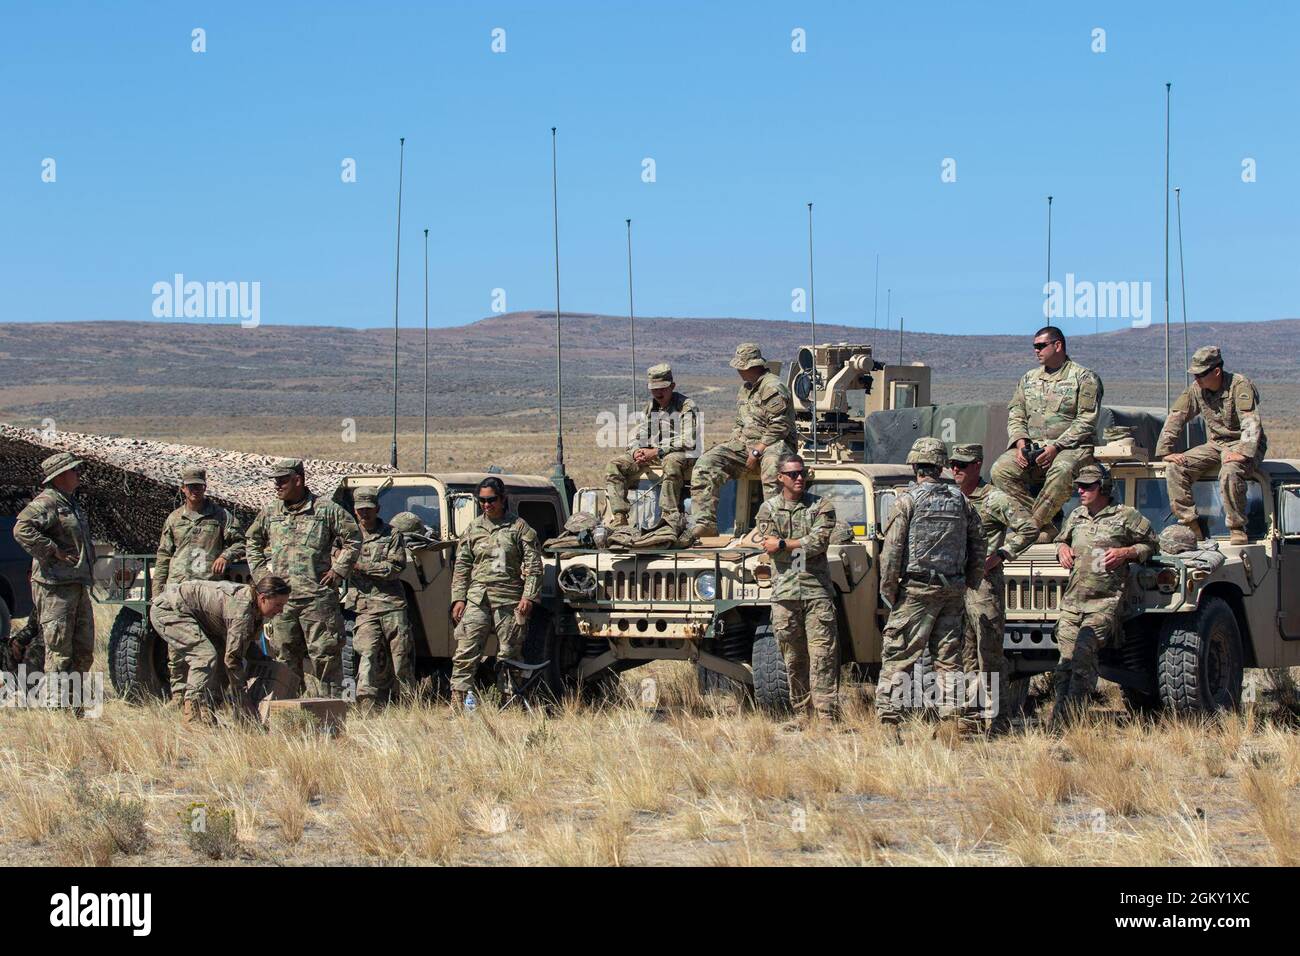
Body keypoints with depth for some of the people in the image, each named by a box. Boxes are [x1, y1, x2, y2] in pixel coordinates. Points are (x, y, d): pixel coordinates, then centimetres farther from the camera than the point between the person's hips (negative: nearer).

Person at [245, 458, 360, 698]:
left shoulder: (326, 510, -1)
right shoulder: (269, 513, 11)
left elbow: (353, 539, 5)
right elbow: (253, 542, 26)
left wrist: (338, 570, -1)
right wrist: (260, 573, 15)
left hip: (318, 597, -4)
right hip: (281, 597, 4)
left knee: (325, 655, -4)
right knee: (285, 656, 8)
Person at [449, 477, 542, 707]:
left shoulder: (519, 527, 3)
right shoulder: (473, 529, 13)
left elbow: (533, 566, 1)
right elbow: (462, 567, 14)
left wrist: (528, 597, -8)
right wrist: (458, 598, 5)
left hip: (509, 600, -2)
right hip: (477, 599, 2)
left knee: (509, 655, 2)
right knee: (466, 653, -7)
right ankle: (458, 703, -9)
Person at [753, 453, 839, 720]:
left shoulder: (822, 506, 6)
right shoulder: (767, 509, 10)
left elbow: (820, 542, -9)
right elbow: (770, 547, -4)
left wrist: (783, 543, -7)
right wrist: (804, 545, -7)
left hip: (817, 590, -1)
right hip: (784, 591, 2)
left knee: (822, 655, -8)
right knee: (793, 658, 4)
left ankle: (828, 715, -11)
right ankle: (802, 714, 11)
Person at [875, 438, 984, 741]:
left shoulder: (908, 501, -8)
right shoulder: (960, 500, 7)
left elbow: (892, 550, -11)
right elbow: (978, 548, 11)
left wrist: (887, 590, -3)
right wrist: (971, 583, 20)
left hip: (917, 590, -5)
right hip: (954, 590, 5)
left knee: (898, 655, -2)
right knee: (948, 656, 12)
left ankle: (889, 717, -8)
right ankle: (954, 716, 10)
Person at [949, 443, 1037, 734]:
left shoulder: (994, 499, -7)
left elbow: (1029, 529, -13)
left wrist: (997, 557, -16)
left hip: (984, 584, -7)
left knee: (989, 653, -5)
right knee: (965, 654, 10)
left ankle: (994, 717, -3)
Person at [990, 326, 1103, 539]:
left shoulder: (1084, 378, 2)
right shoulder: (1029, 379, 20)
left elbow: (1086, 421, -7)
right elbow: (1015, 416, 16)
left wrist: (1056, 447, -18)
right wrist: (1020, 442, -6)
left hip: (1071, 447, -5)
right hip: (1032, 447, 5)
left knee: (1062, 471, -40)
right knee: (1000, 470, -23)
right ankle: (1045, 524, -25)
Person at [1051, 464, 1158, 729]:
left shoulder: (1126, 516, 2)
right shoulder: (1076, 517, 17)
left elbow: (1151, 545, 9)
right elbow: (1061, 540, 34)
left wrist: (1126, 552, -7)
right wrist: (1062, 549, 11)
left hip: (1104, 604, -5)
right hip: (1071, 603, 5)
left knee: (1082, 656, -21)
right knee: (1066, 662, -2)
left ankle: (1067, 721, -21)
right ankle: (1058, 725, 0)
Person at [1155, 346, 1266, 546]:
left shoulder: (1239, 385, -17)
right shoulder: (1196, 389, 1)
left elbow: (1251, 423, -26)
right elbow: (1174, 419, 4)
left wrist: (1242, 453, -38)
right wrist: (1166, 451, -7)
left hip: (1243, 444, -6)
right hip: (1216, 444, 6)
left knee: (1229, 473, -37)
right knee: (1174, 468, -13)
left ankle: (1238, 530, -22)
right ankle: (1191, 526, -11)